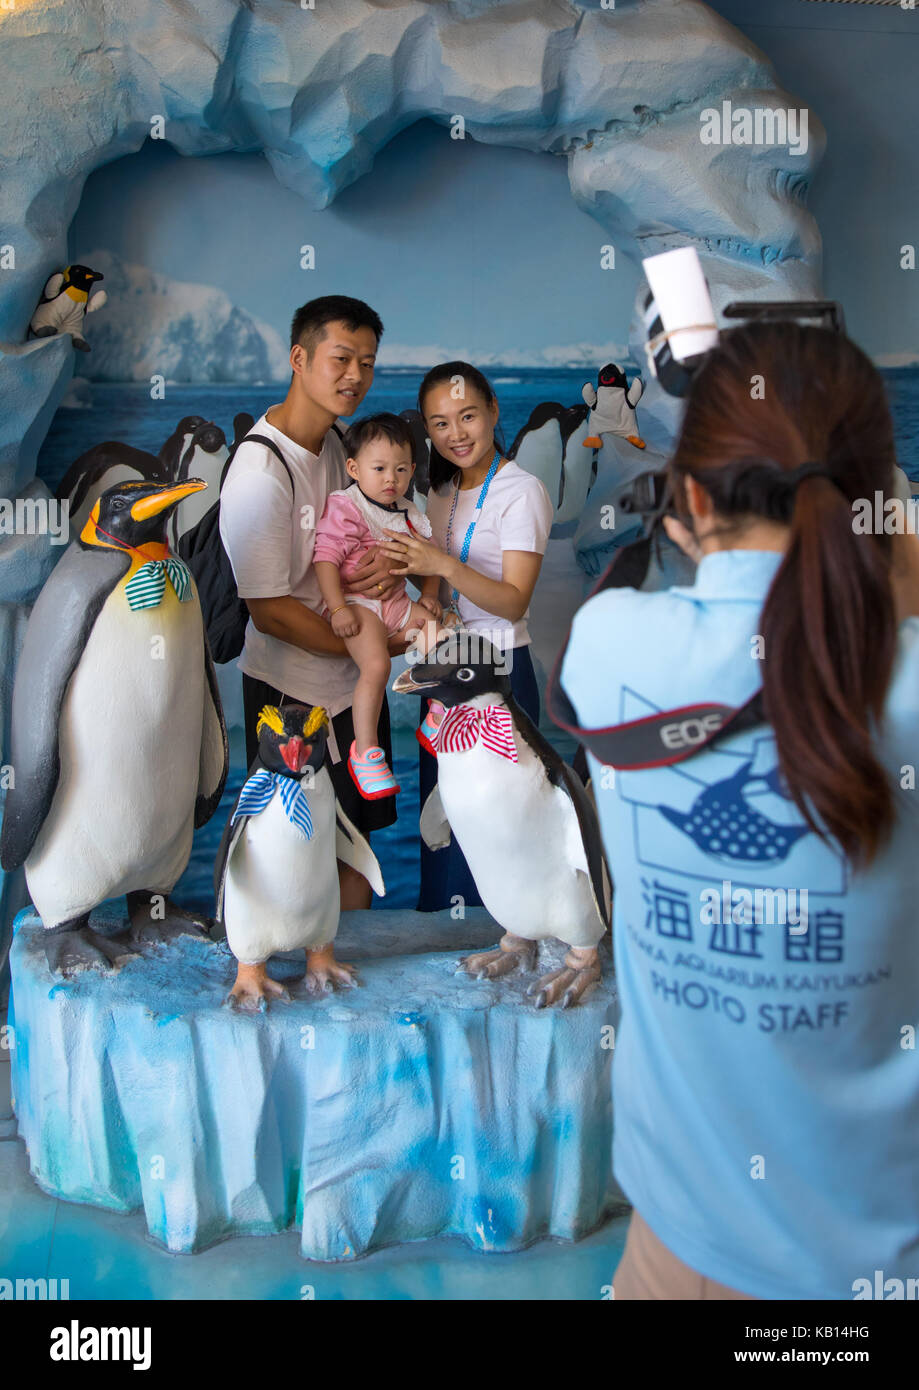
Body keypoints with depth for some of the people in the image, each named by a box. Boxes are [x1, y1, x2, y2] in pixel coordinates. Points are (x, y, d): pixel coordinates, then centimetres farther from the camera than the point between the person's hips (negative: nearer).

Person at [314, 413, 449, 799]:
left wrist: (428, 594, 3)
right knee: (376, 665, -28)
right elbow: (325, 558, -15)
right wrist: (338, 608, -23)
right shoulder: (345, 508, -9)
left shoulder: (409, 514, 13)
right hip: (357, 602, -7)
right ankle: (364, 752, -16)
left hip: (397, 600, 7)